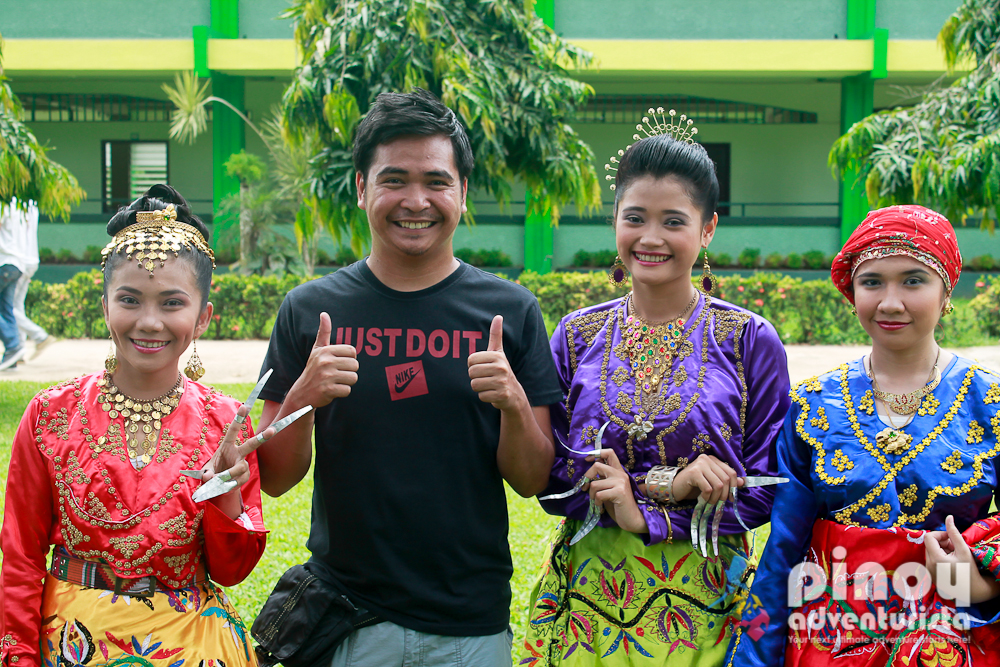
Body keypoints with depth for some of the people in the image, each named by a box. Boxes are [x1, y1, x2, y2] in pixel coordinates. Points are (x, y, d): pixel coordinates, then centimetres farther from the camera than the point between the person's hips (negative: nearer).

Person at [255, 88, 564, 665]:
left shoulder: (510, 310, -2)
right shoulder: (309, 310, -1)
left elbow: (532, 482, 0)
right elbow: (275, 480, 1)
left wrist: (515, 405, -19)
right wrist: (301, 400, -17)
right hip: (343, 617, 0)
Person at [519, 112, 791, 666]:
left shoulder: (750, 340, -4)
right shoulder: (576, 336, 1)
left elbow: (763, 490, -5)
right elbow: (549, 479, -2)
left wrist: (644, 516, -15)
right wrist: (666, 483, -15)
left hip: (703, 599, -1)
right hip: (587, 597, 1)